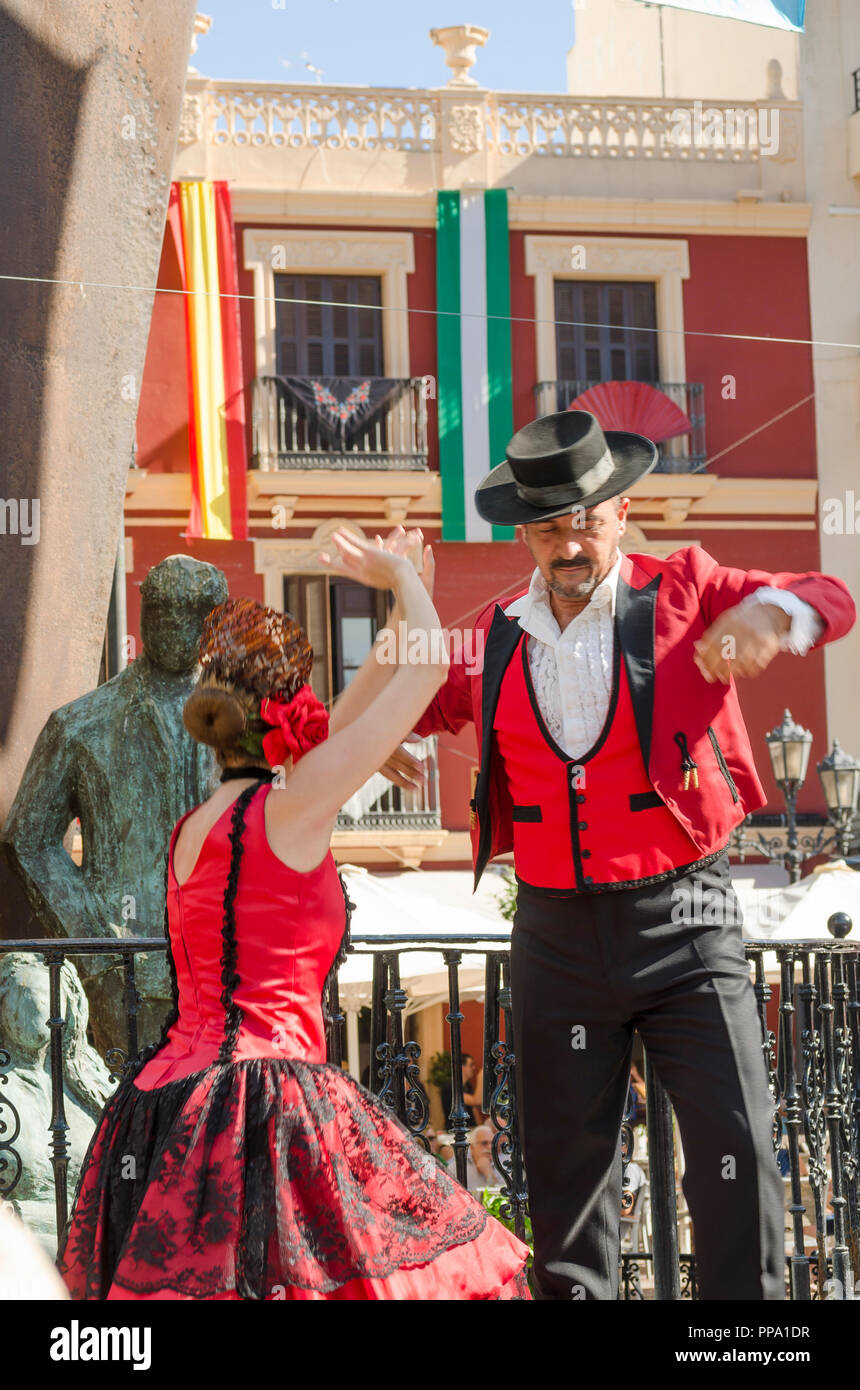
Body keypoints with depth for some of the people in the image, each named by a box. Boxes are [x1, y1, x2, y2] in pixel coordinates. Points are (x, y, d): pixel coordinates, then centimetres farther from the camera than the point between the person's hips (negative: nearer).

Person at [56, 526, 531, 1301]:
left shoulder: (192, 828, 15)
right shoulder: (288, 807, -7)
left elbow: (318, 747, 30)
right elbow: (428, 669, -2)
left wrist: (399, 599, 35)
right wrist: (401, 575, 18)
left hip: (163, 1094, 9)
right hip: (260, 1105, -9)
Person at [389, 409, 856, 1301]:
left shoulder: (682, 593, 0)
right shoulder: (495, 634, 8)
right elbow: (436, 695, 26)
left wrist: (770, 612, -29)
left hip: (682, 922, -3)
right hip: (557, 933, 3)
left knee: (734, 1150, -8)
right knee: (565, 1162, 7)